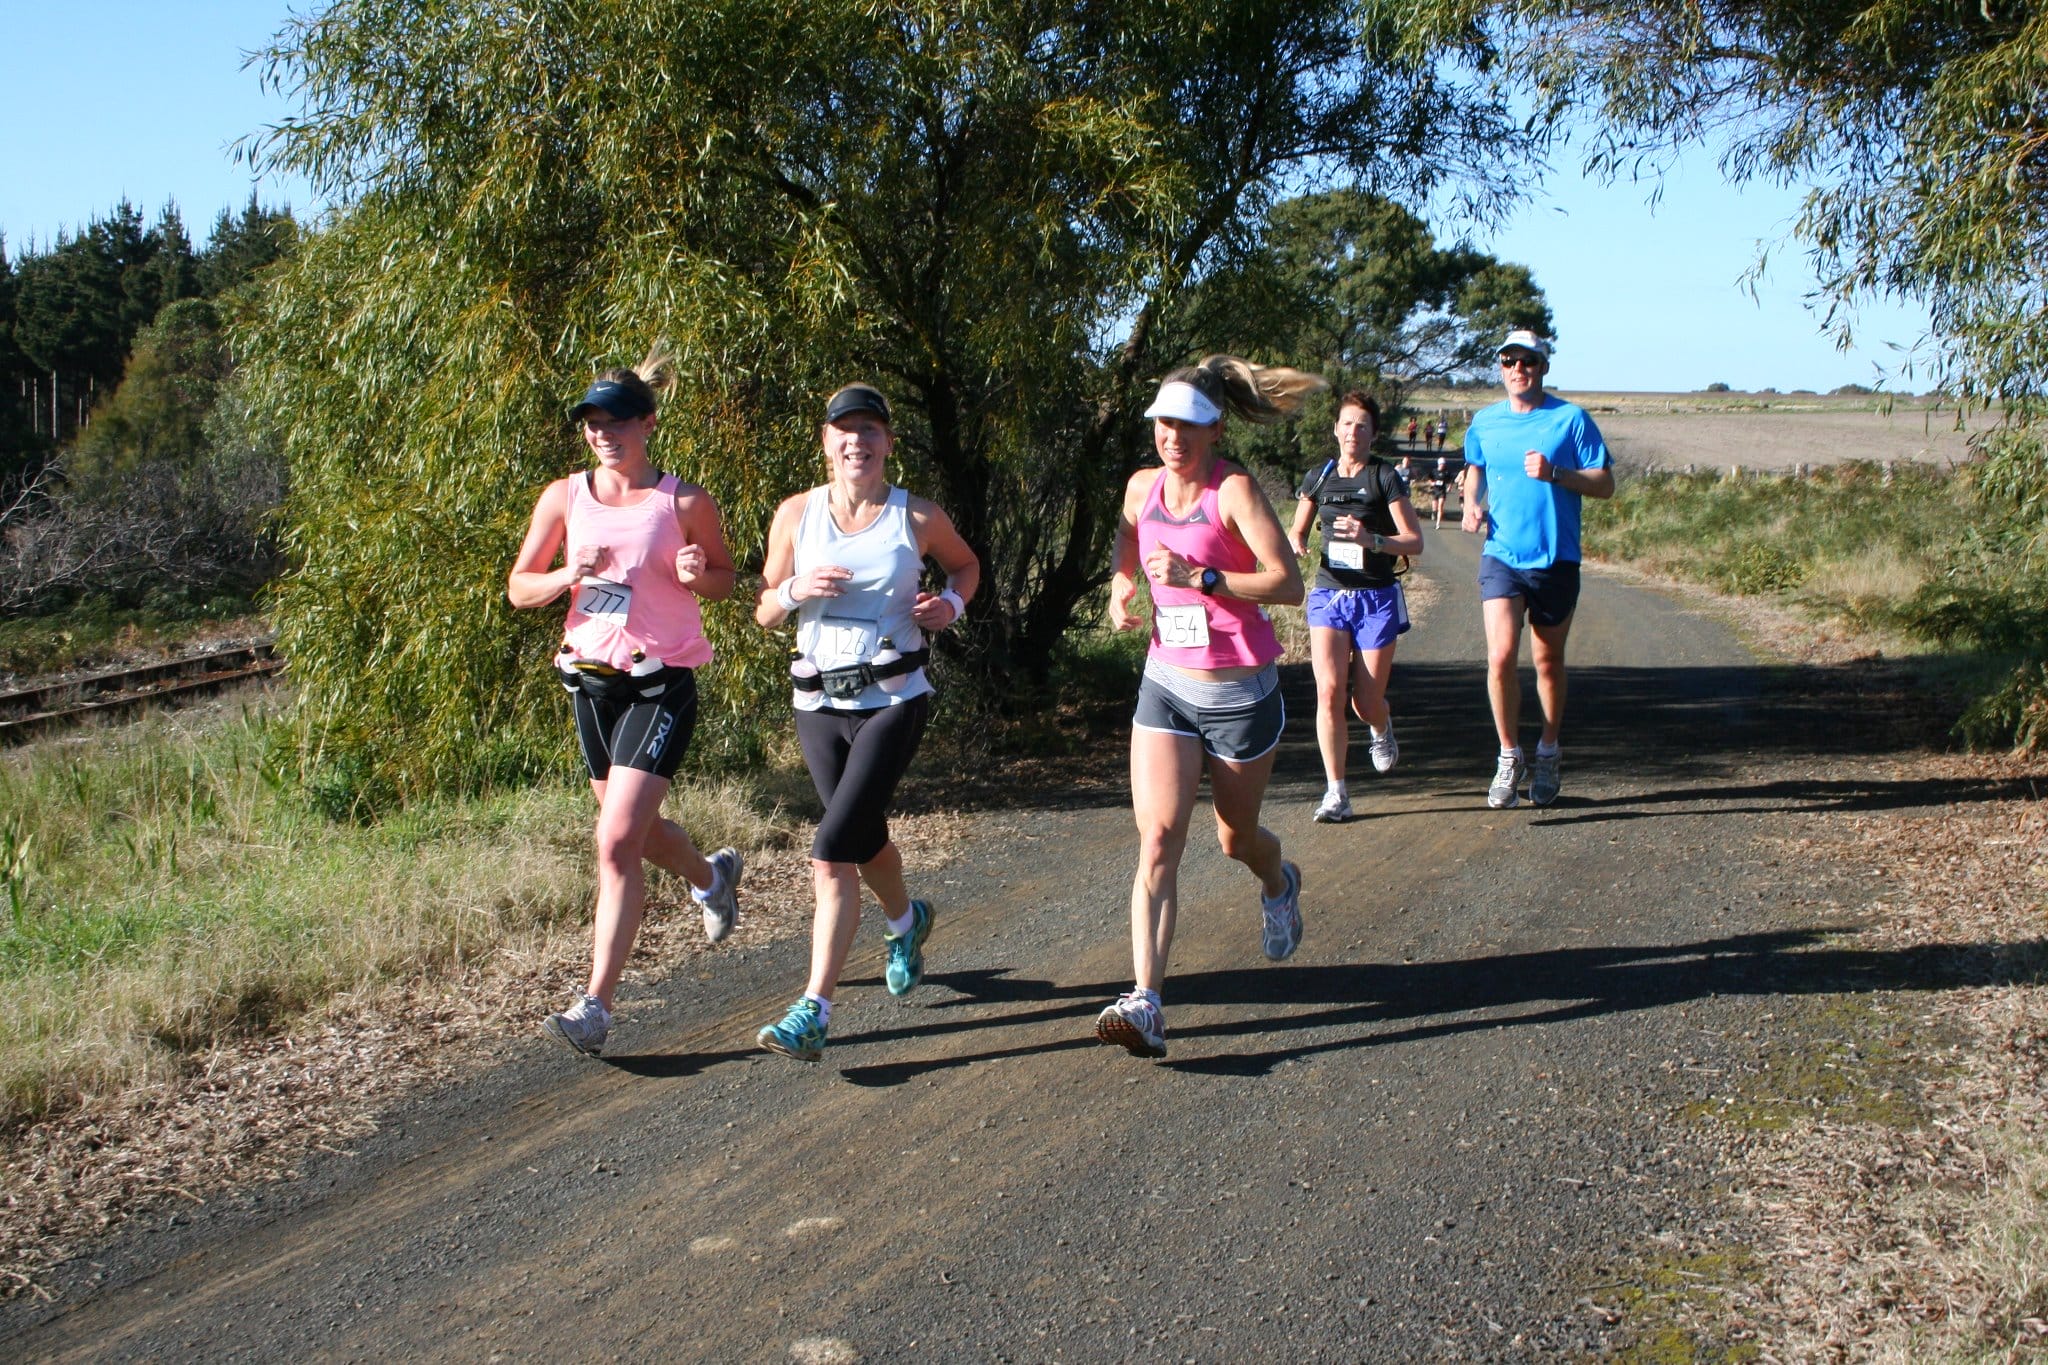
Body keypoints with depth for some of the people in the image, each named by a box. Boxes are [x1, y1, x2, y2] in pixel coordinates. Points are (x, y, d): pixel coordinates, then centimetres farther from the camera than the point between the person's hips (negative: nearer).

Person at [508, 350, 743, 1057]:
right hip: (590, 679, 5)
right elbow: (518, 587, 7)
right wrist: (567, 577, -13)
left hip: (661, 685, -5)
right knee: (637, 830, 21)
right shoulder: (564, 497, 2)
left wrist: (696, 575, -17)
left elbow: (725, 578, 6)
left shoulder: (686, 503, -6)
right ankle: (712, 876, 54)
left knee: (617, 843, -15)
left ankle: (596, 1007, -11)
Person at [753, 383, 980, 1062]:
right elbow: (765, 613, 8)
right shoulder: (796, 514, 2)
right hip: (818, 704, 4)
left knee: (833, 850, -16)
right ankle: (907, 922, 53)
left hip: (893, 700, -4)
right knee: (865, 838, 20)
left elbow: (965, 562, 19)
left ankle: (813, 1011, -14)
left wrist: (951, 604, -3)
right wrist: (796, 589, -14)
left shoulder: (919, 517, -2)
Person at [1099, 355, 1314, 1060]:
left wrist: (1198, 576, -31)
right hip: (1166, 685, 4)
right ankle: (1145, 1002, -17)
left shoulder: (1235, 490, -16)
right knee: (1157, 840, -11)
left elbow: (1288, 584, -24)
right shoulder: (1142, 487, 2)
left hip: (1240, 694, -4)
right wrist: (1121, 586, 4)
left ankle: (1279, 885, 54)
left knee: (1236, 836, 16)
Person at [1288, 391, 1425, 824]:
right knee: (1329, 691, -14)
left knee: (1367, 703, 2)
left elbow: (1415, 542, -6)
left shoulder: (1385, 478, -3)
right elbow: (1296, 531, 19)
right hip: (1328, 594, 2)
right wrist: (1296, 543, -6)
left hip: (1376, 598, -2)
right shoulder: (1319, 478, 7)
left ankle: (1382, 730, 41)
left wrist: (1371, 539, -24)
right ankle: (1335, 792, -8)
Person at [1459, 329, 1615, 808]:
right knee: (1500, 655, -14)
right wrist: (1471, 503, 4)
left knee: (1548, 661, 10)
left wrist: (1556, 473, -20)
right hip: (1501, 556, 1)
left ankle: (1547, 754, 29)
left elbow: (1605, 484, -4)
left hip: (1556, 559, -1)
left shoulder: (1571, 418, -3)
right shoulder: (1485, 422, 6)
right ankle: (1509, 756, 3)